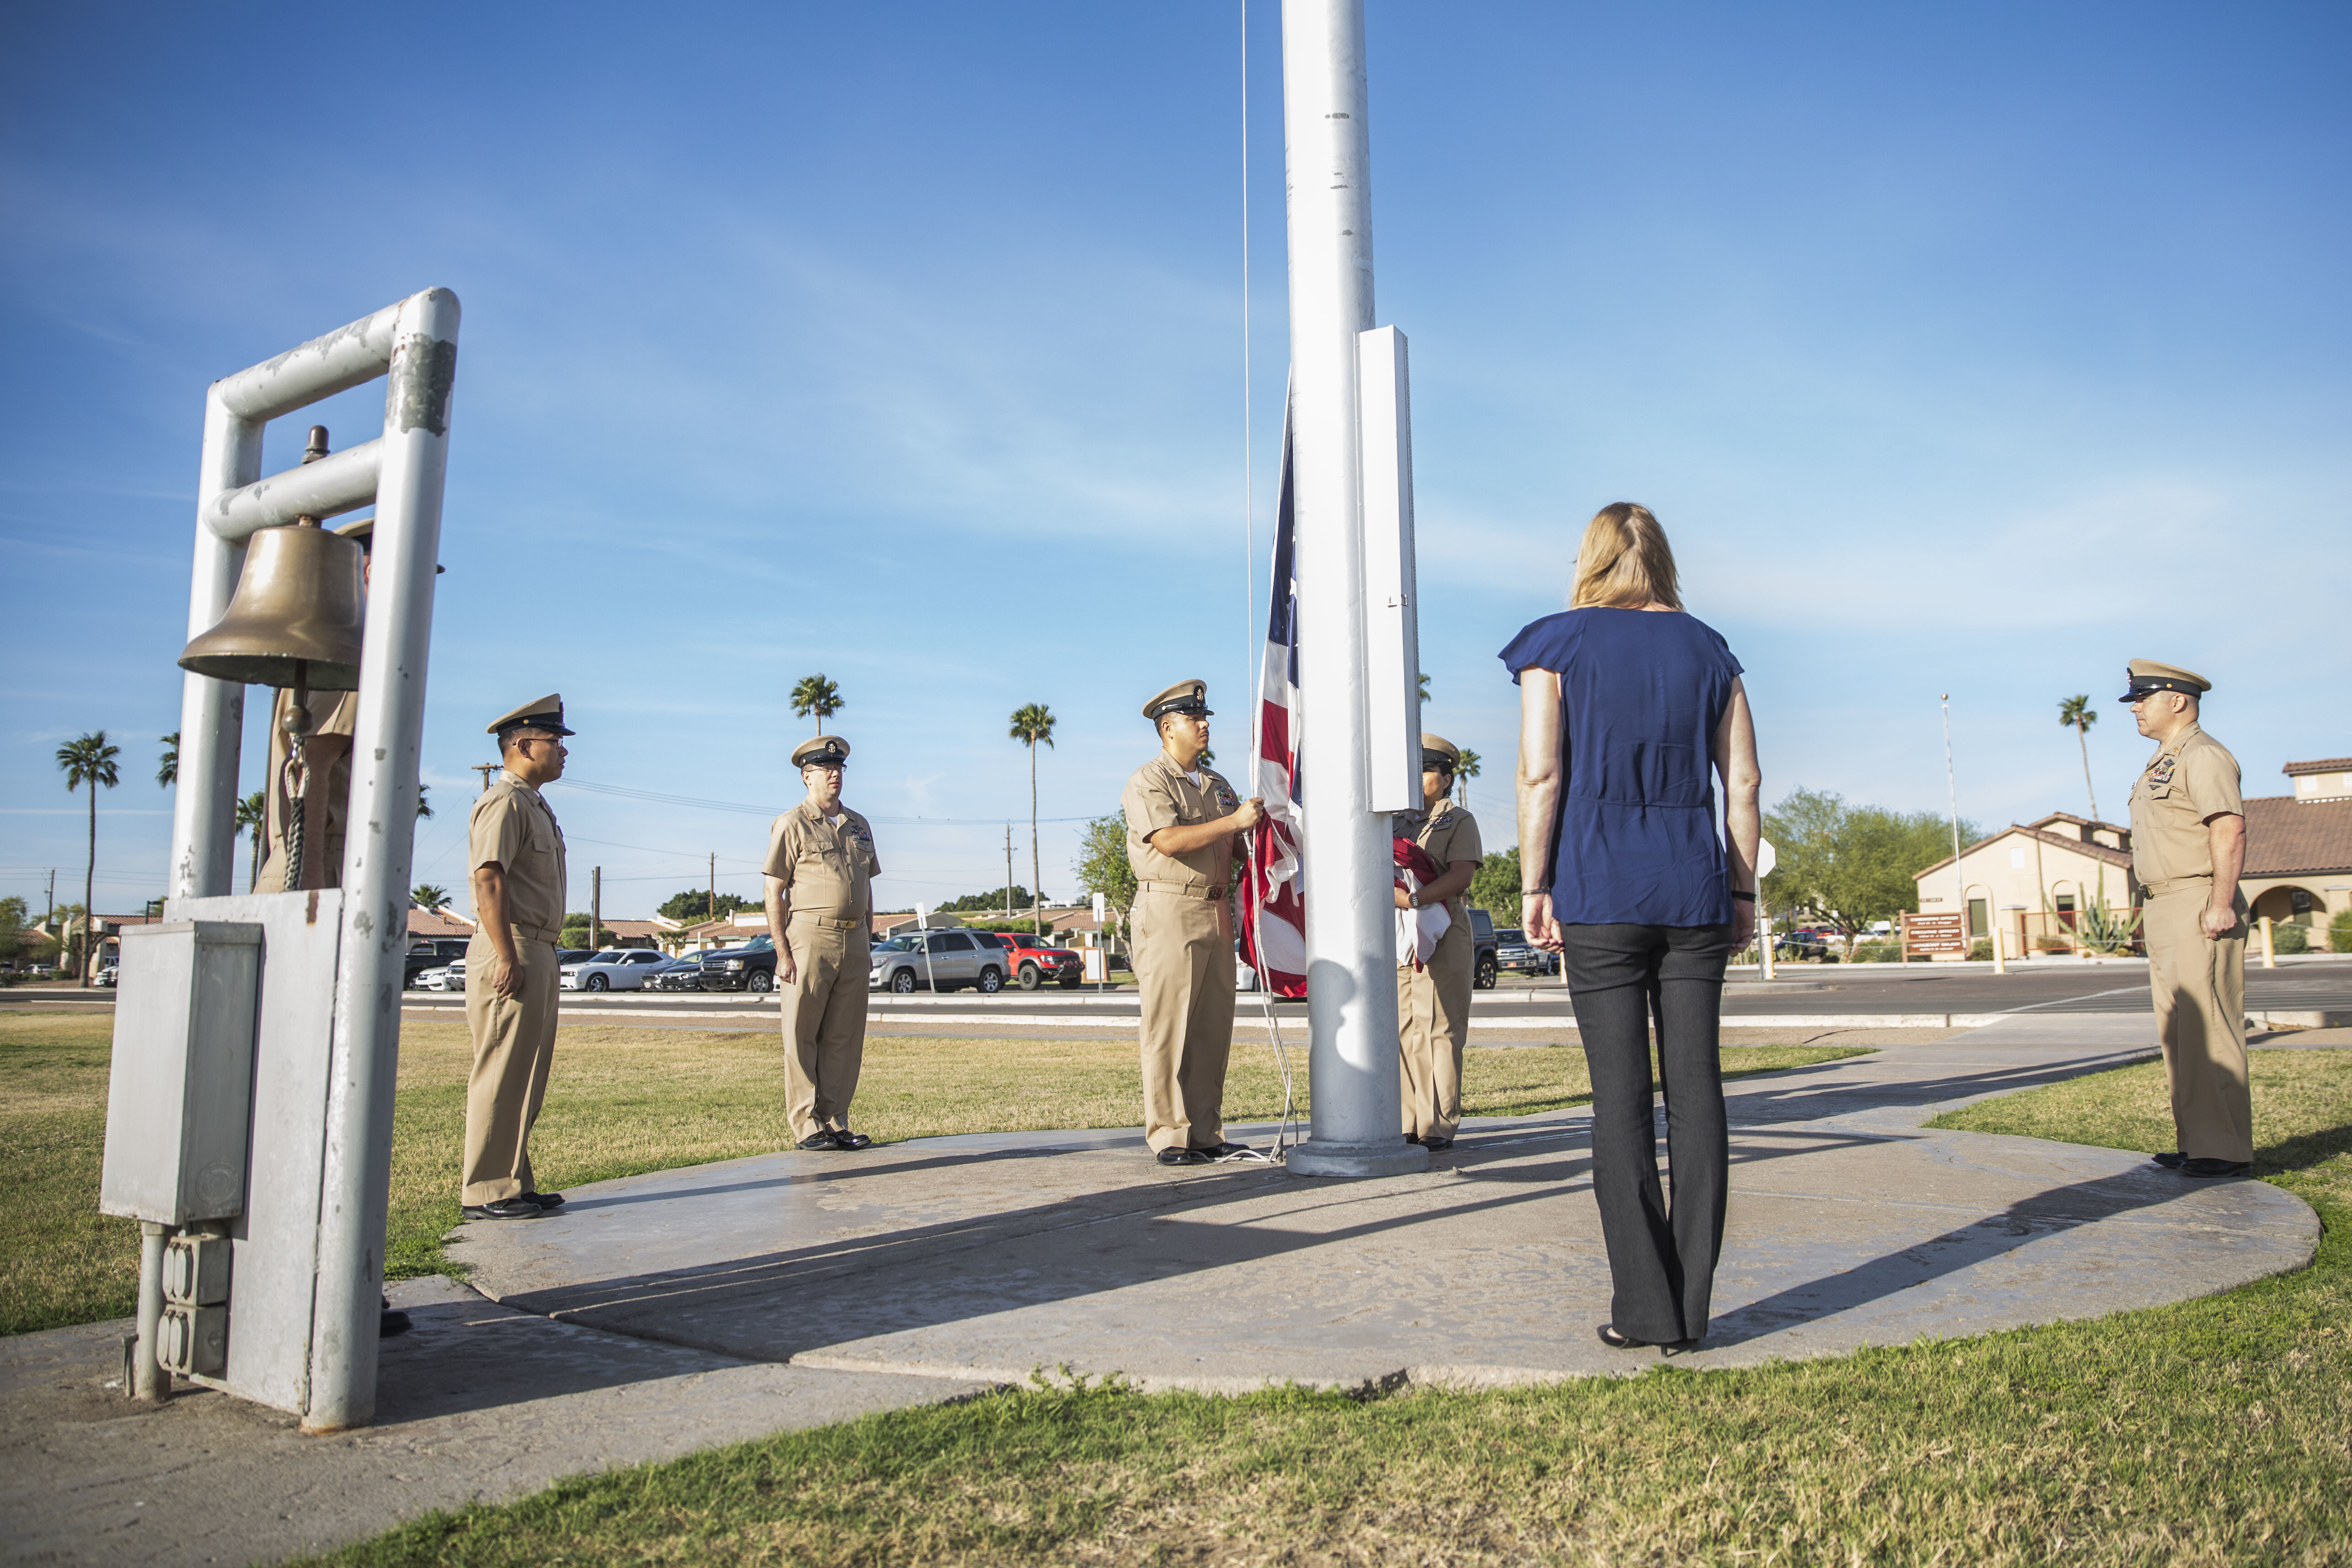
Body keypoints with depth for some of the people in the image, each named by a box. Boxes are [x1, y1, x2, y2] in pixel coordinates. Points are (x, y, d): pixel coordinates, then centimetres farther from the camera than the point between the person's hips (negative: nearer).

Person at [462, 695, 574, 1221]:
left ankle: (515, 1183, 19)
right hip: (513, 954, -10)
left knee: (527, 1078, 12)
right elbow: (488, 882, -19)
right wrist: (507, 958, -24)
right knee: (501, 1076, -6)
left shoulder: (535, 804, 21)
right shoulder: (504, 802, -10)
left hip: (538, 954, 10)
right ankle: (487, 1193, -2)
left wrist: (539, 959, 19)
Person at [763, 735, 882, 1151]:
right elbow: (774, 894, -5)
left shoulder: (859, 825, 17)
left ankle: (836, 1122, 14)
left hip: (854, 942, 6)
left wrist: (868, 945, 15)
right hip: (810, 937, -6)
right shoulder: (791, 825, -1)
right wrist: (783, 953, -12)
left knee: (845, 1038, 7)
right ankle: (807, 1126, 4)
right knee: (802, 1036, -1)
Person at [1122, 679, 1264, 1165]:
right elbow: (1168, 841, -18)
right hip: (1170, 912, -7)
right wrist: (1234, 821, -17)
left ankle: (1206, 1134, 14)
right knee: (1168, 1029, -5)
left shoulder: (1217, 783, 20)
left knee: (1213, 1027, 7)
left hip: (1217, 912, 7)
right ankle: (1168, 1138, 0)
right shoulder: (1146, 782, -3)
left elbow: (1235, 842, 26)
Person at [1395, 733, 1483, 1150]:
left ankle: (1439, 1127, -1)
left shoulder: (1460, 821, 5)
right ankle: (1408, 1124, 9)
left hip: (1441, 937, -5)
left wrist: (1414, 899, -22)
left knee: (1439, 1034, -5)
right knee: (1402, 1033, 3)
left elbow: (1461, 876, -10)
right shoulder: (1398, 822, 22)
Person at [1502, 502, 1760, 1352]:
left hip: (1599, 887, -3)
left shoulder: (1557, 643, 2)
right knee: (1697, 1086, 5)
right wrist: (1742, 889, 13)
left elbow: (1540, 775, -7)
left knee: (1621, 1094, 0)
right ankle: (1690, 1308, 10)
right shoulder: (1707, 648, 11)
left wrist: (1535, 887, -3)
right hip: (1695, 886, 3)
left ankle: (1646, 1306, 3)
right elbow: (1744, 781, 8)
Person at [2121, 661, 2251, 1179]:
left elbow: (2229, 830, -21)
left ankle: (2227, 1149, -4)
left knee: (2208, 1027, -8)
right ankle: (2194, 1141, 18)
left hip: (2199, 907, -10)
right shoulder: (2162, 763, 20)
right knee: (2177, 1031, 12)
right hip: (2163, 911, 10)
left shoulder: (2203, 756, -10)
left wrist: (2221, 903, -26)